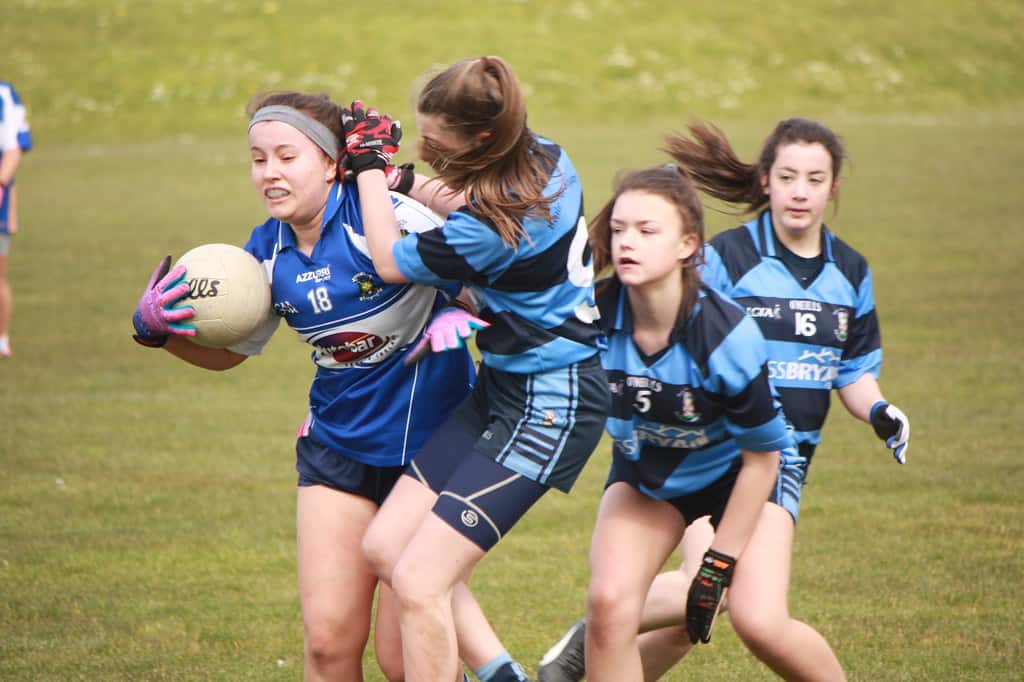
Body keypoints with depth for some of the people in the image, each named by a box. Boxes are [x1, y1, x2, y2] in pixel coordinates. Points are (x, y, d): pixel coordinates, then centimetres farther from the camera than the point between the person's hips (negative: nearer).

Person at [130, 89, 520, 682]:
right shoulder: (267, 251, 0)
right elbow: (228, 351, 14)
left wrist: (460, 320, -32)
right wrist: (159, 328, -4)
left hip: (428, 444, -5)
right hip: (337, 447, 5)